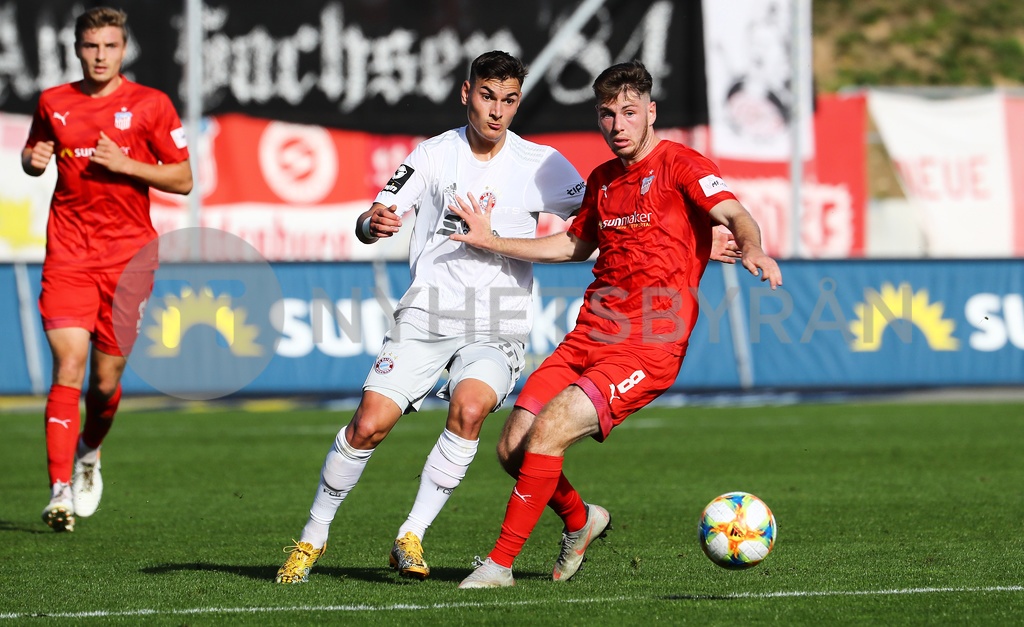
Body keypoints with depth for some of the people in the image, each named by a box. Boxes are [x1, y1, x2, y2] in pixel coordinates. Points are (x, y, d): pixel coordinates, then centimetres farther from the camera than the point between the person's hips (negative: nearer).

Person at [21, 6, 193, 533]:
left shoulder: (151, 105, 0)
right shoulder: (52, 103, 6)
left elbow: (183, 179, 1)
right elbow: (32, 156, 23)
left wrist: (127, 164, -14)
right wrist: (33, 159, -1)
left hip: (128, 257, 0)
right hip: (68, 256, 0)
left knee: (106, 380, 5)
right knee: (69, 366, -14)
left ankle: (89, 455, 38)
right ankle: (60, 491, -16)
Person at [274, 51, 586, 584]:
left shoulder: (539, 164, 0)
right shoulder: (435, 154, 2)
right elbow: (369, 225, 0)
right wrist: (372, 223, -26)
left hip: (496, 330, -1)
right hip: (427, 315, 1)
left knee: (469, 407, -29)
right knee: (369, 424, -10)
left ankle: (410, 538, -17)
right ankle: (312, 538, 10)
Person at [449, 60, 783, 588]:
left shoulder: (680, 165, -4)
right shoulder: (602, 180, 18)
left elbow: (733, 214, -21)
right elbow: (574, 245, 34)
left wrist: (750, 247, -43)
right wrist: (493, 242, 29)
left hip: (648, 349, -7)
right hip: (588, 339, 7)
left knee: (547, 433, -21)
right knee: (512, 447, -1)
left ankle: (500, 564, -9)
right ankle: (580, 520, 28)